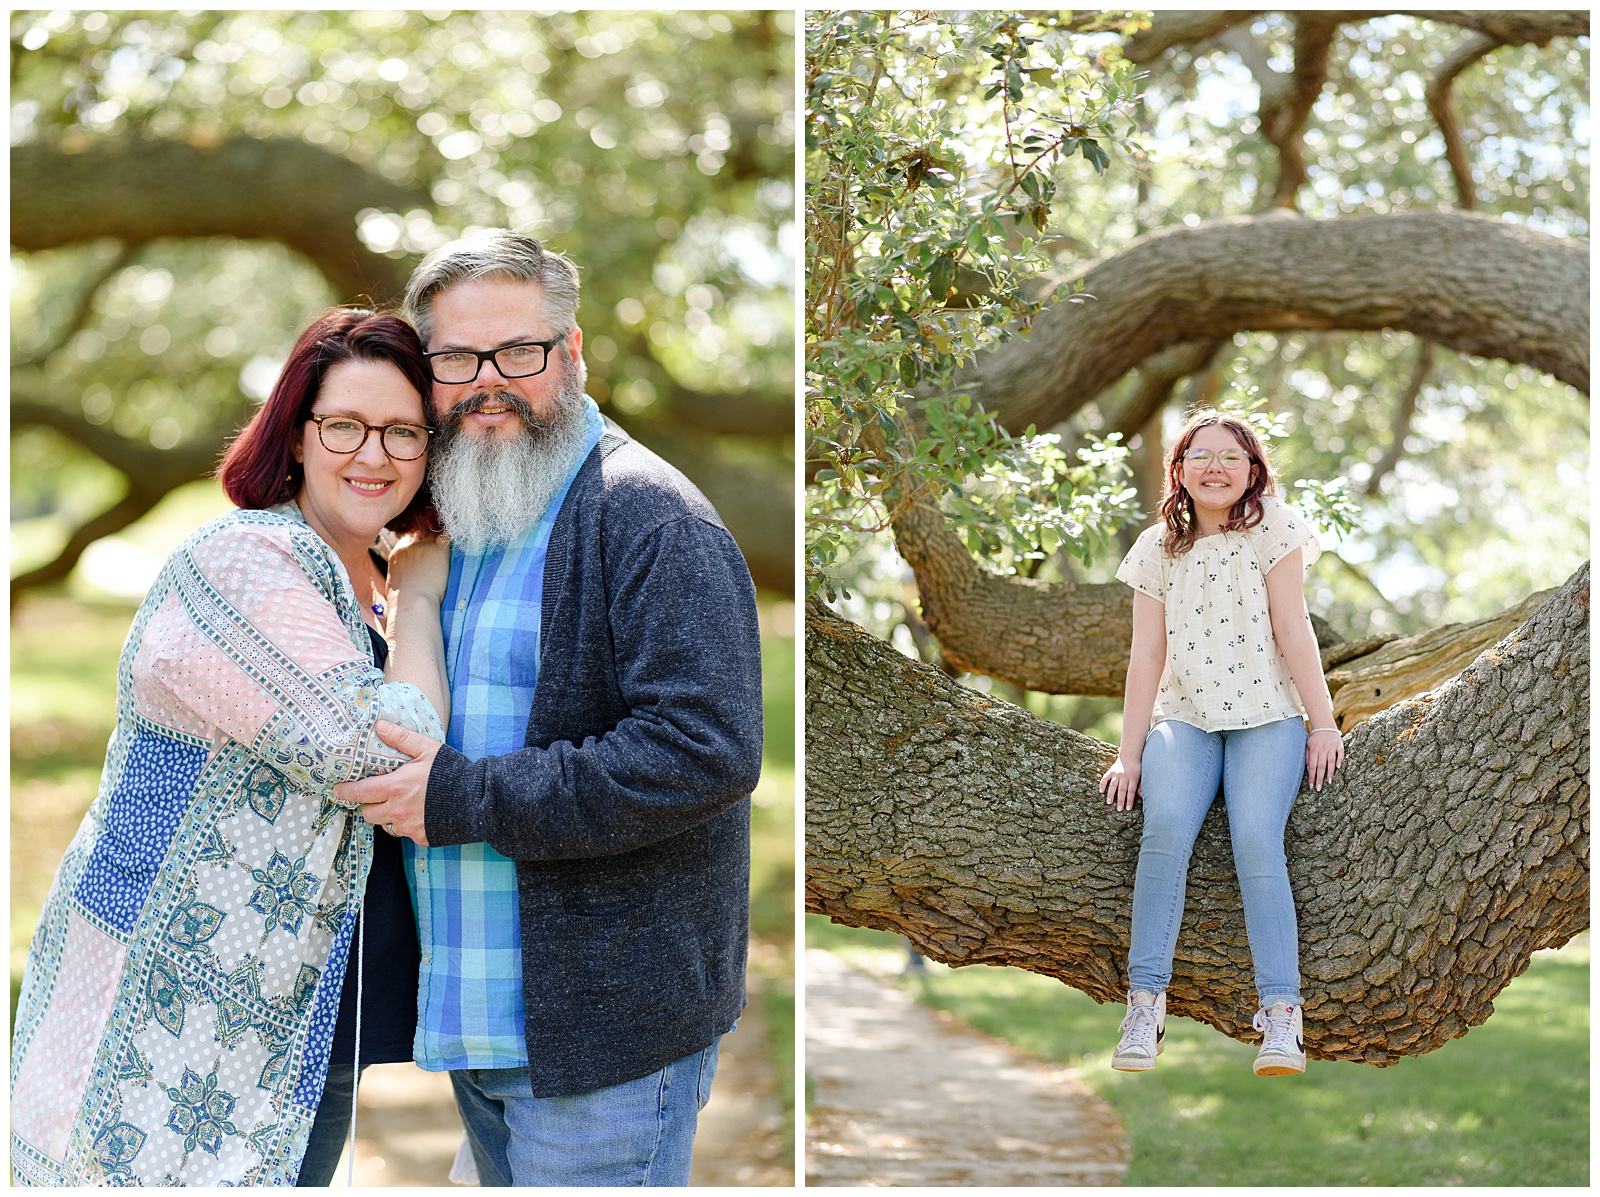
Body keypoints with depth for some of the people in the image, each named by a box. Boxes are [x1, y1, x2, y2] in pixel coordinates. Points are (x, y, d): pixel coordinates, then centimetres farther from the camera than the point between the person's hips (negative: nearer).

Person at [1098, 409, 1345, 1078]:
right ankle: (1146, 1004, -26)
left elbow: (1292, 631, -3)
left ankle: (1281, 1014, -27)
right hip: (1184, 718, 2)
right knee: (1167, 826, -28)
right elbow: (1147, 655, 4)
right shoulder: (1158, 548, 7)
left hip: (1267, 716, -2)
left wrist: (1323, 724, -8)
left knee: (1256, 839, -27)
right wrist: (1130, 755, -1)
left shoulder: (1271, 529, 1)